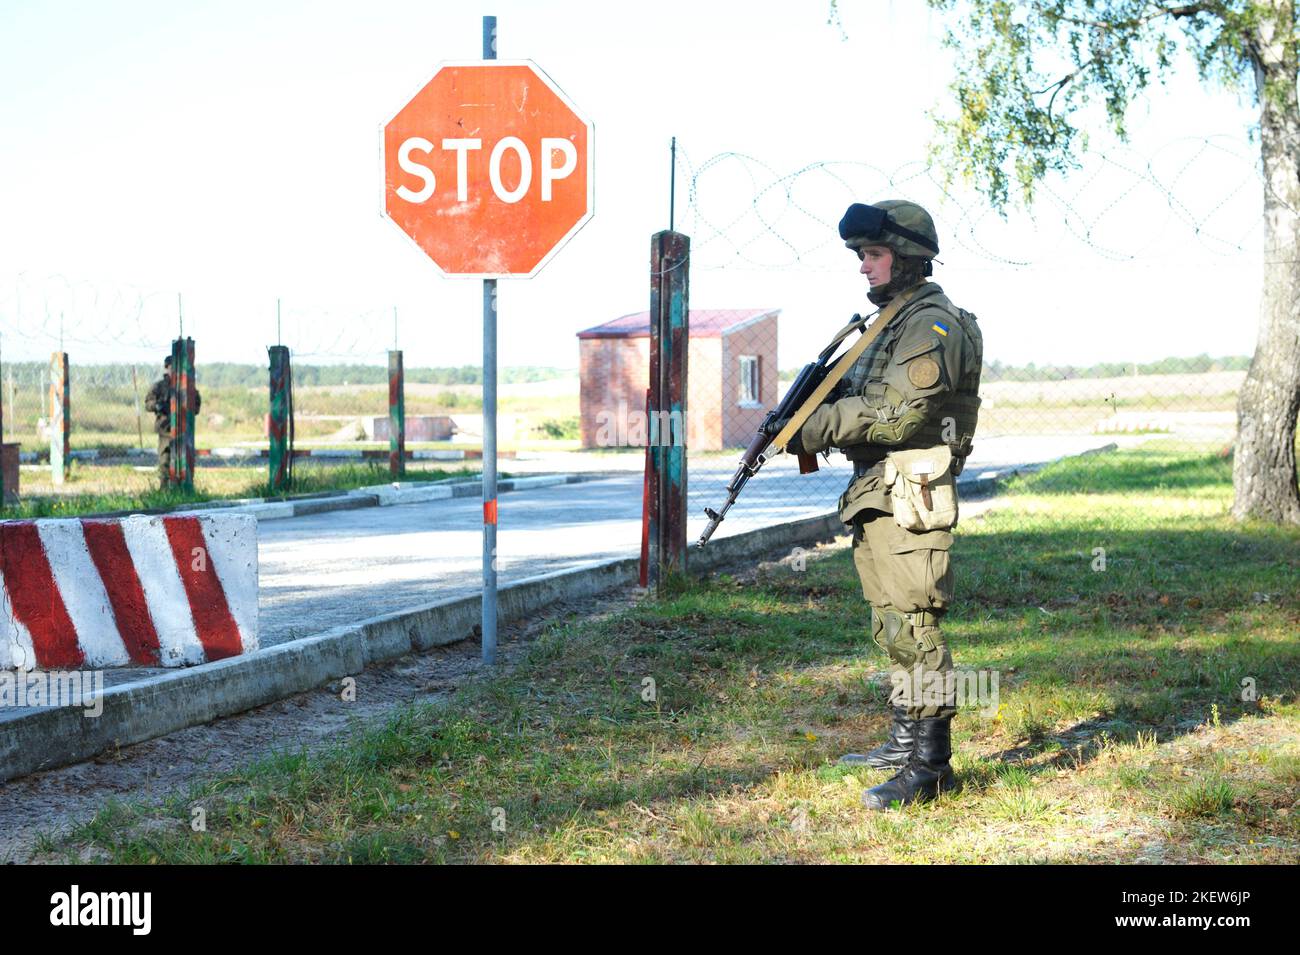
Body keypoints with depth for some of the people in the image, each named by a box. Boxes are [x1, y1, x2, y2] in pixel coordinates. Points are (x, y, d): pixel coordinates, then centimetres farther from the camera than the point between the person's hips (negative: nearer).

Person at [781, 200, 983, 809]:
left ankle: (930, 765, -8)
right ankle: (905, 741, 26)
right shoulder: (890, 322, 20)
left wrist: (819, 426, -17)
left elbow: (896, 413, -21)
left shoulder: (935, 325, -12)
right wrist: (810, 409, 4)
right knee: (891, 626, 16)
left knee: (914, 625, -10)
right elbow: (864, 404, 22)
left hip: (909, 495, -10)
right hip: (875, 494, 10)